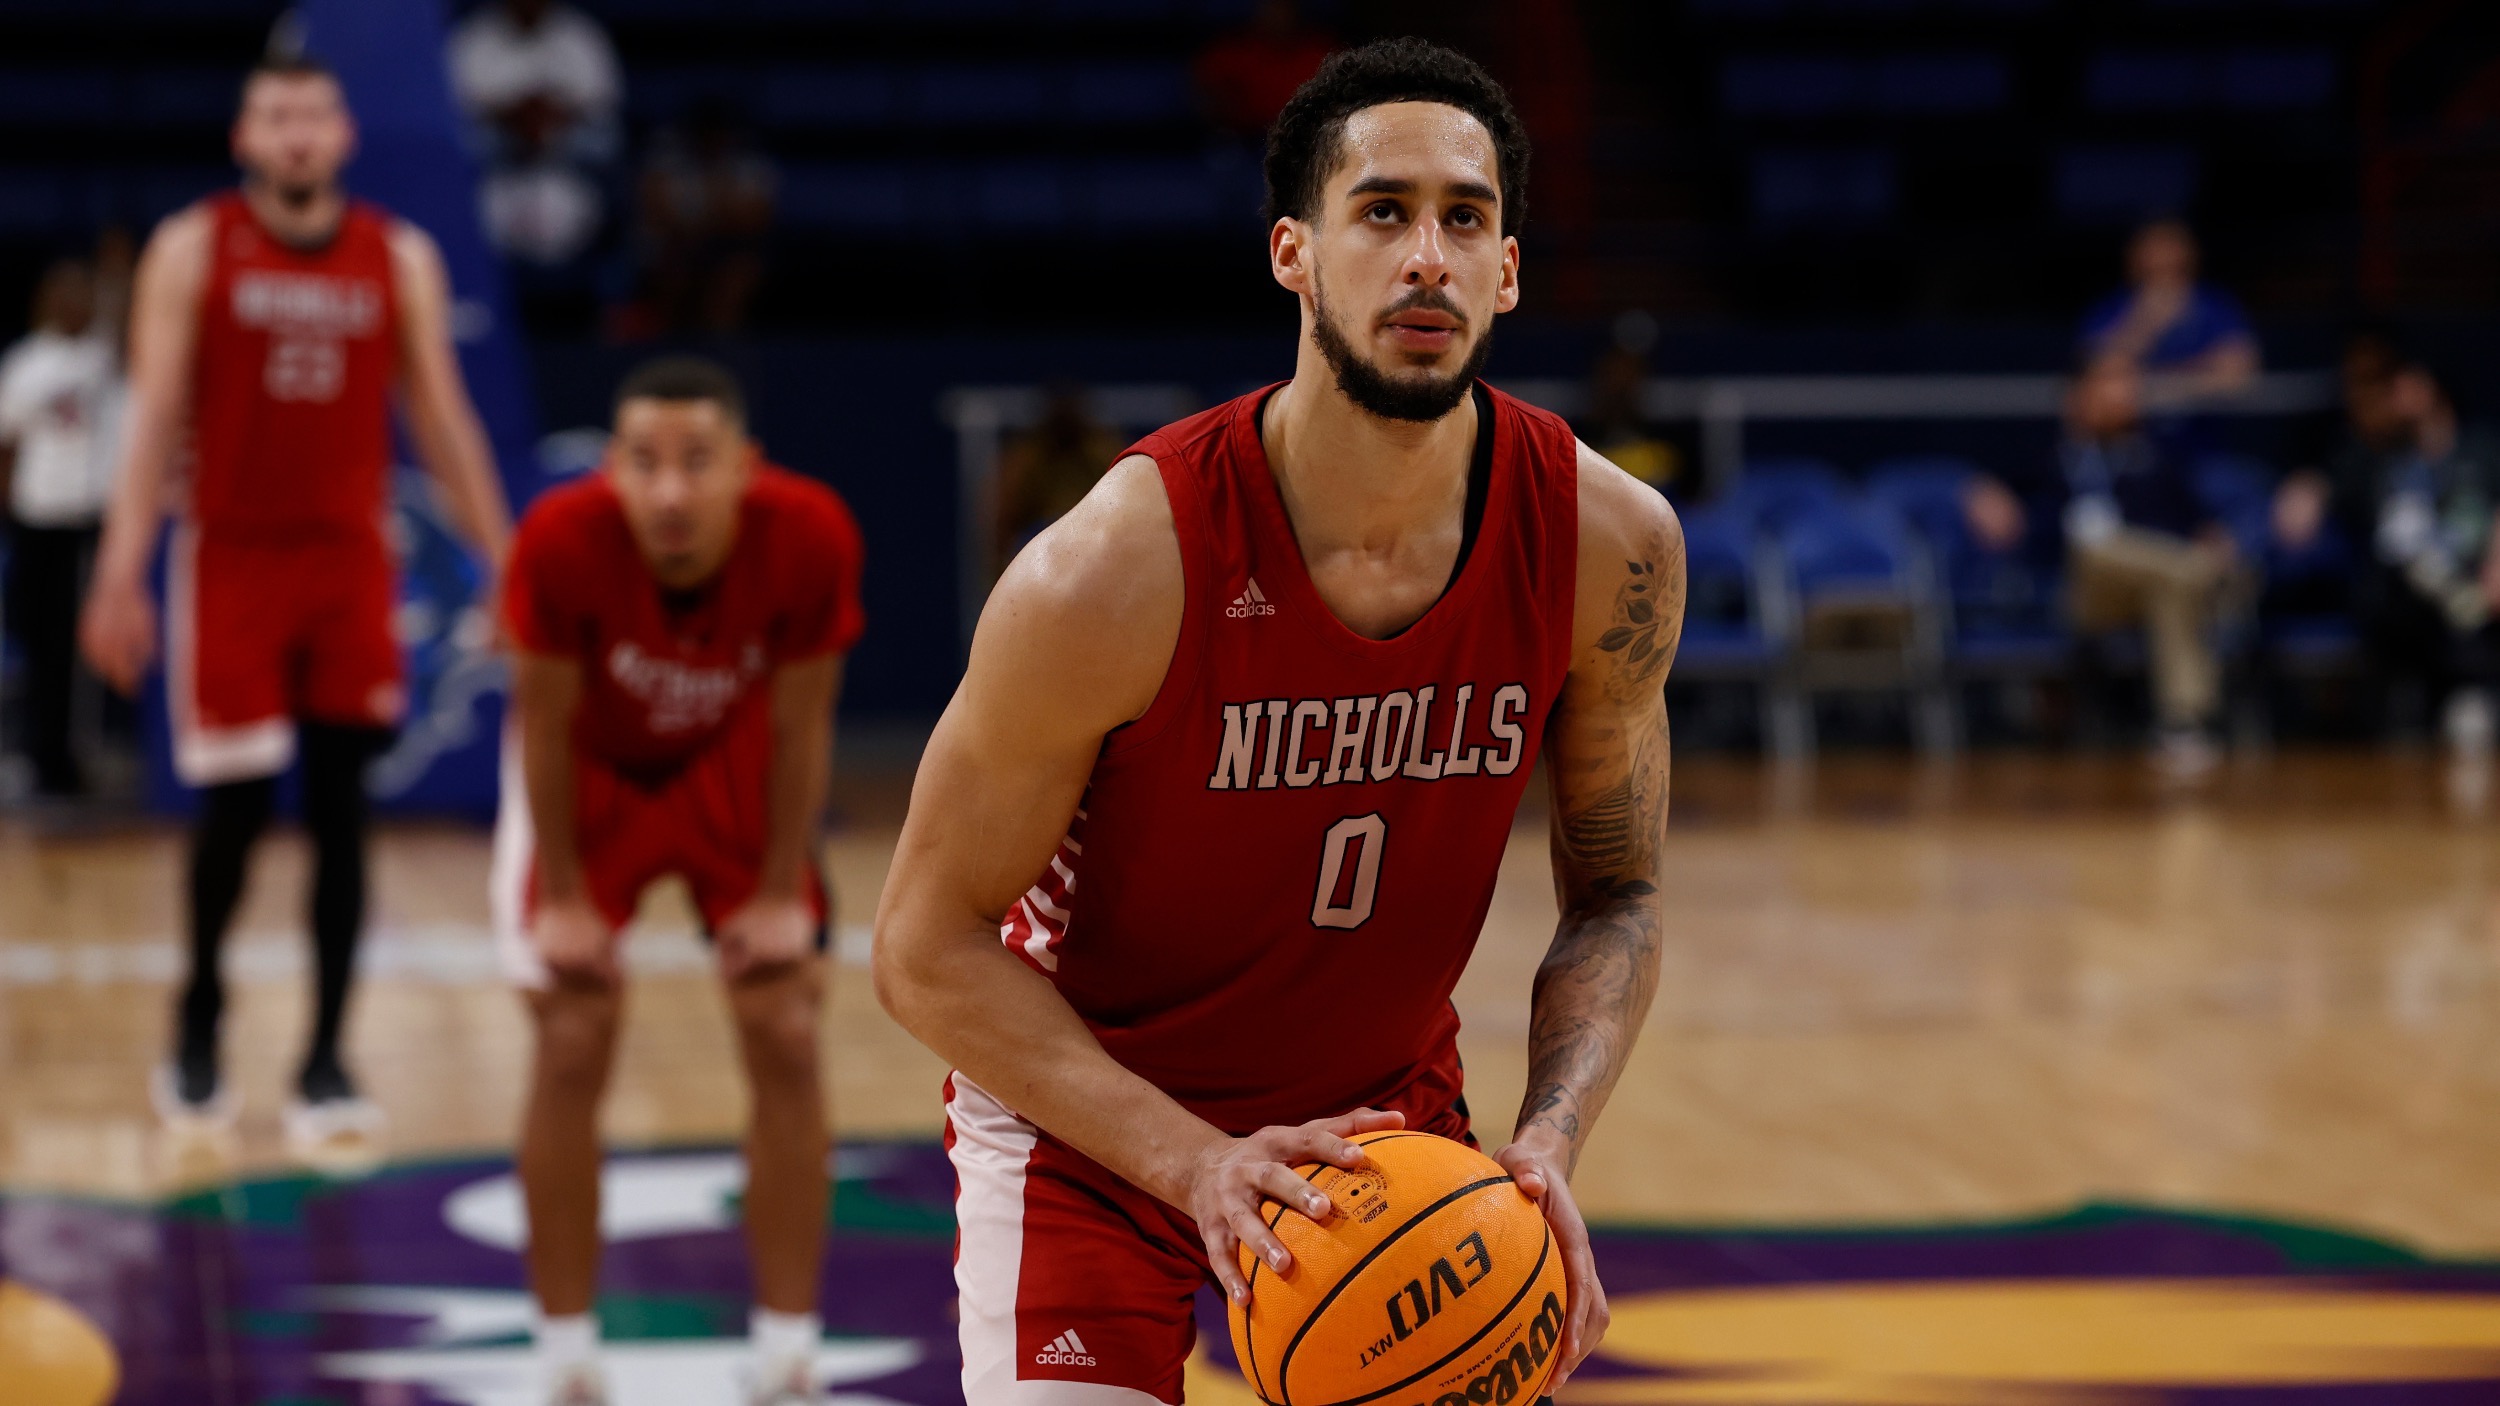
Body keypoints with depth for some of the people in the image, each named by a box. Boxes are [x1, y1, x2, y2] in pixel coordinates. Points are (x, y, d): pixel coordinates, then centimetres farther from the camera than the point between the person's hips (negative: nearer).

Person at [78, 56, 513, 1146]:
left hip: (352, 562, 2)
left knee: (340, 812, -1)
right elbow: (154, 416, -4)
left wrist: (504, 564, 3)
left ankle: (325, 1060, 5)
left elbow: (441, 420, 8)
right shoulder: (192, 250, -1)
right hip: (232, 557, -2)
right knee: (236, 806, -1)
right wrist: (121, 572, -12)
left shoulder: (402, 260, 5)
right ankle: (198, 1018, 23)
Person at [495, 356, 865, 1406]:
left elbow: (800, 720, -17)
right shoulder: (564, 539, -37)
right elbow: (546, 720, -20)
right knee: (574, 1044, -8)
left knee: (786, 1035, -4)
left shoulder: (809, 535, -33)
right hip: (594, 767, -1)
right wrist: (565, 899, -14)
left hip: (730, 761, 1)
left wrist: (781, 897, -12)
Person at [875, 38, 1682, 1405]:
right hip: (1083, 1110, -4)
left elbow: (1615, 896, -2)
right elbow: (927, 947, -20)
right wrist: (1192, 1161, -29)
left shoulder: (1609, 544, -16)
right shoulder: (1114, 571, -28)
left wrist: (1549, 1144, -20)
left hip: (1390, 1107, 4)